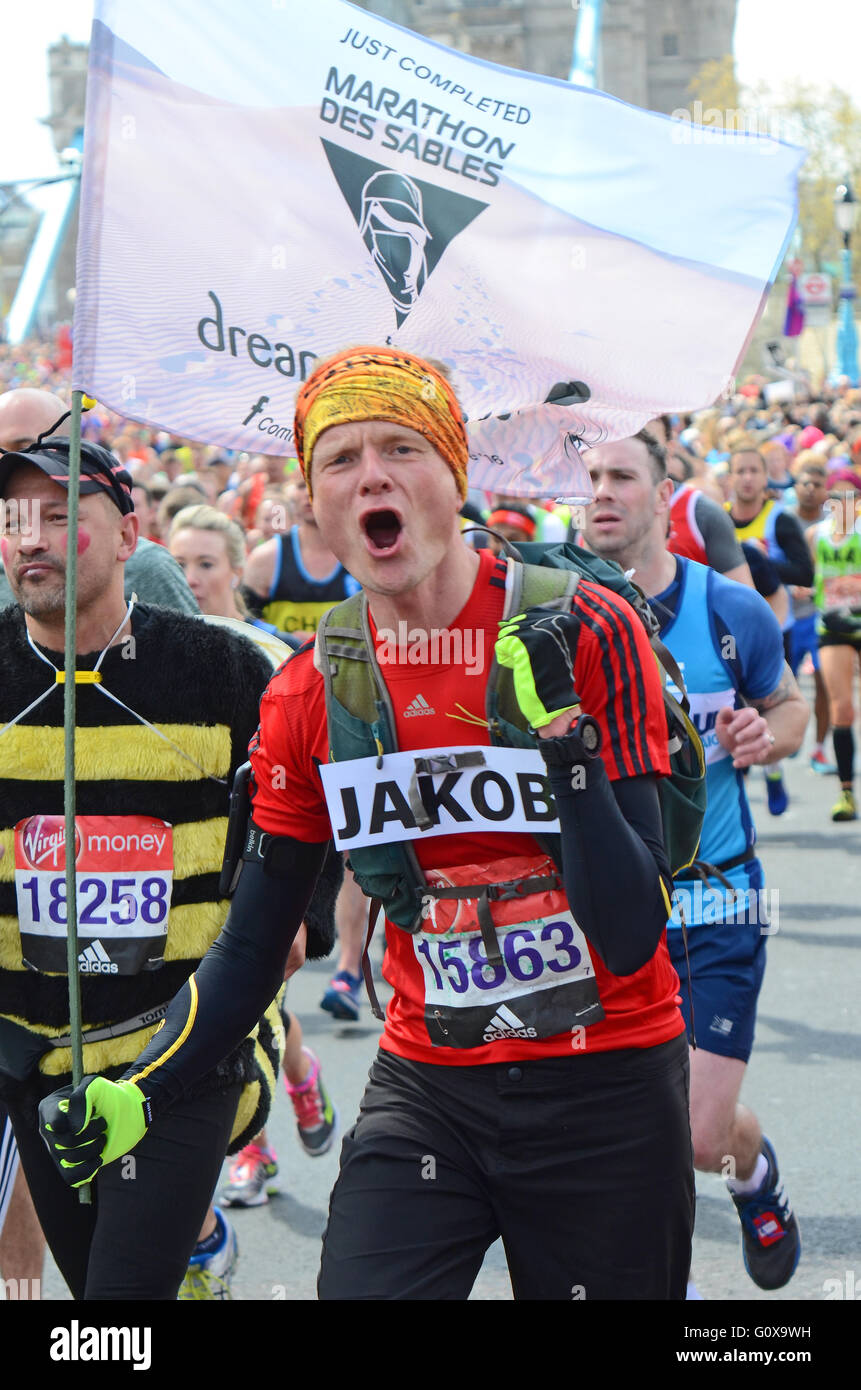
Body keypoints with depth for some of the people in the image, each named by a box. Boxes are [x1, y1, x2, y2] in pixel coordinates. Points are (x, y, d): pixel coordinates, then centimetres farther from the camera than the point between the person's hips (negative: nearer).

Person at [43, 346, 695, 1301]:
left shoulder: (585, 634, -12)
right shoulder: (305, 697, -1)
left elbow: (633, 935, -16)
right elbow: (252, 945, 8)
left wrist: (562, 729, -27)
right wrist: (143, 1092, -6)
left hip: (607, 1087, -2)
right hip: (426, 1089, 2)